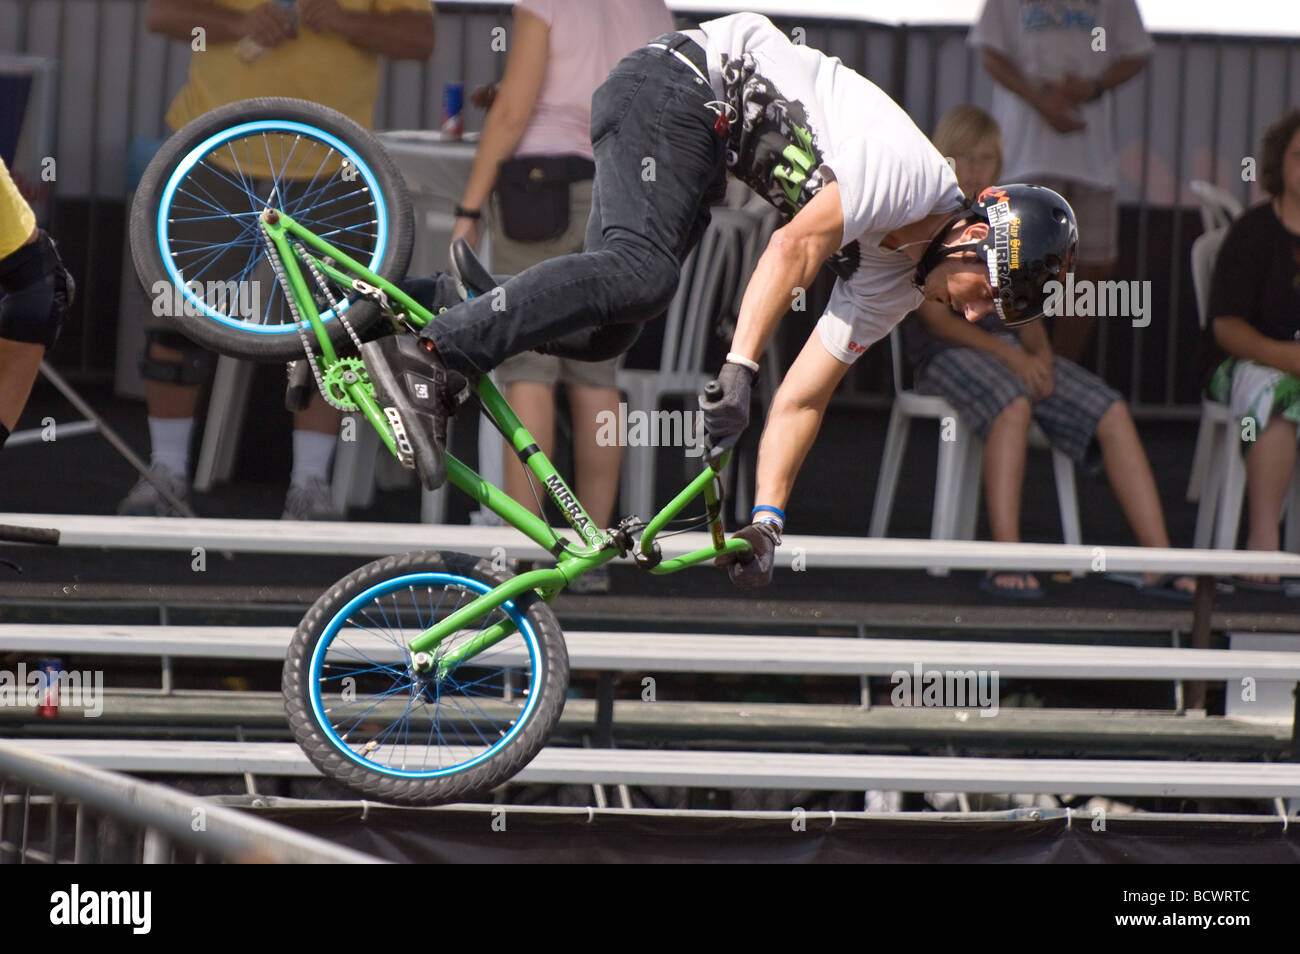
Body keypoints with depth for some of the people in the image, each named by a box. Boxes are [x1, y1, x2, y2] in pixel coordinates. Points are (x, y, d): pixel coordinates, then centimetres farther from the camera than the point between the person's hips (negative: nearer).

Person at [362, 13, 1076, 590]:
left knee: (604, 331, -6)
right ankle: (426, 354, -37)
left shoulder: (892, 281, 9)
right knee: (640, 274, -31)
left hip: (710, 137, 9)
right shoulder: (914, 175, -17)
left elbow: (800, 399, 9)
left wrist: (766, 520, 1)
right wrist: (740, 369, -33)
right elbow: (793, 248, -26)